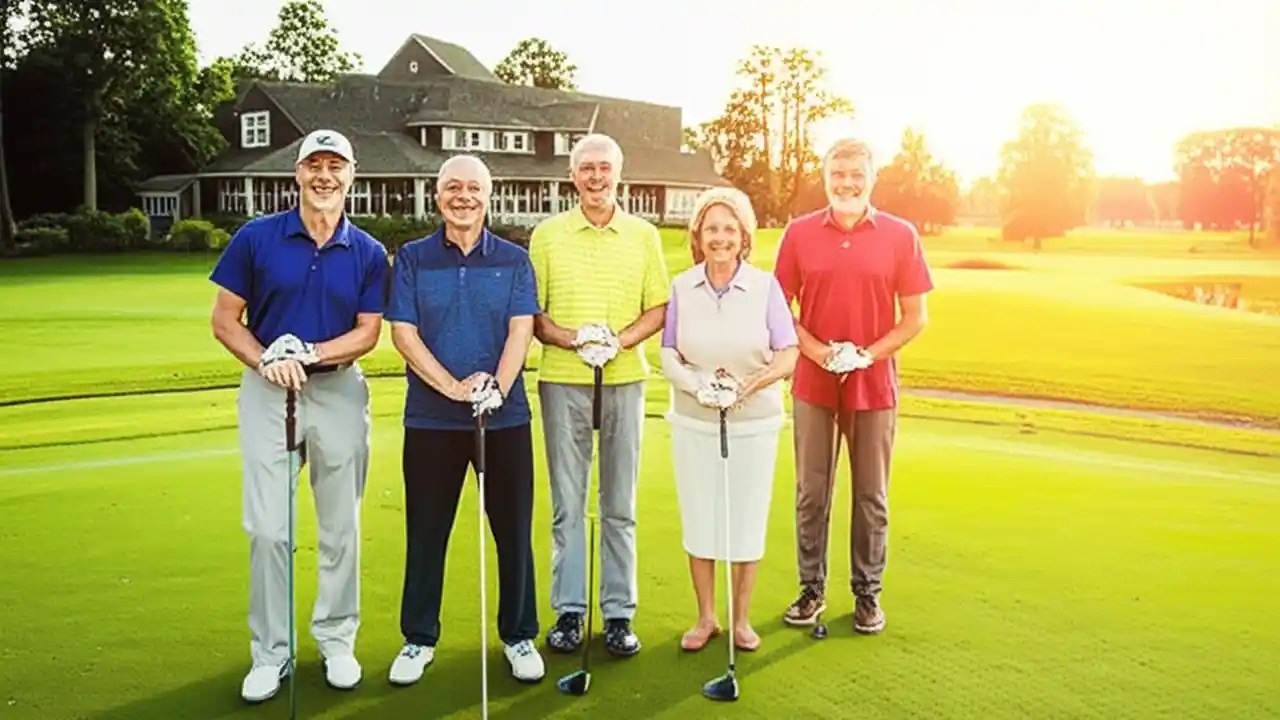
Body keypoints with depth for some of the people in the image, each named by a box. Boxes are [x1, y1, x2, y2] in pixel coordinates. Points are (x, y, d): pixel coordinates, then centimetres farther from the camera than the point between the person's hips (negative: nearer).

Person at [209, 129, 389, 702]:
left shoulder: (368, 253, 2)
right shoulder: (255, 238, -1)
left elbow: (368, 333, -2)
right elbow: (224, 319, 0)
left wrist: (308, 353, -18)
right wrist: (266, 361, -17)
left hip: (340, 390, 1)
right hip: (267, 390, -1)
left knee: (341, 526, 9)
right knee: (268, 527, 1)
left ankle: (337, 638, 24)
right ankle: (270, 651, 14)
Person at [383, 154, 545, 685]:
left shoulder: (513, 260, 6)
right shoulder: (412, 258, 5)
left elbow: (521, 330, -3)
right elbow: (403, 333, -4)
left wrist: (498, 386, -20)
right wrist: (453, 386, -16)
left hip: (506, 417, 0)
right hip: (431, 417, 0)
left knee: (513, 531, 6)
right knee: (425, 531, 8)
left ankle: (519, 636, 22)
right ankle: (419, 639, 24)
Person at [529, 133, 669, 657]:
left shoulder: (643, 235, 8)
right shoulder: (547, 234, 6)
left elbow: (659, 308, 7)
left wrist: (622, 338, -11)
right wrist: (567, 337, -14)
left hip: (624, 379, 1)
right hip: (562, 380, 0)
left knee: (620, 504, 5)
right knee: (567, 503, 3)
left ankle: (619, 613, 14)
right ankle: (568, 611, 13)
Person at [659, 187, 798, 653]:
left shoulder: (765, 285, -4)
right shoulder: (681, 287, 0)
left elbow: (788, 354, -6)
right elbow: (668, 354, -1)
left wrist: (752, 383, -22)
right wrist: (697, 385, -20)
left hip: (753, 422, -1)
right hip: (693, 422, 1)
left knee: (746, 521, 6)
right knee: (699, 519, 8)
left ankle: (741, 619, 23)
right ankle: (705, 618, 24)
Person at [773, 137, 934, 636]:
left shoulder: (900, 235, -1)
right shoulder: (799, 233, 2)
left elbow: (915, 317, 1)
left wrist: (869, 354, -12)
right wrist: (818, 351, -11)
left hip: (875, 383, -1)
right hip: (813, 382, 1)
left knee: (872, 496, 8)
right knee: (811, 492, 9)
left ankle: (868, 593, 22)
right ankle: (812, 588, 23)